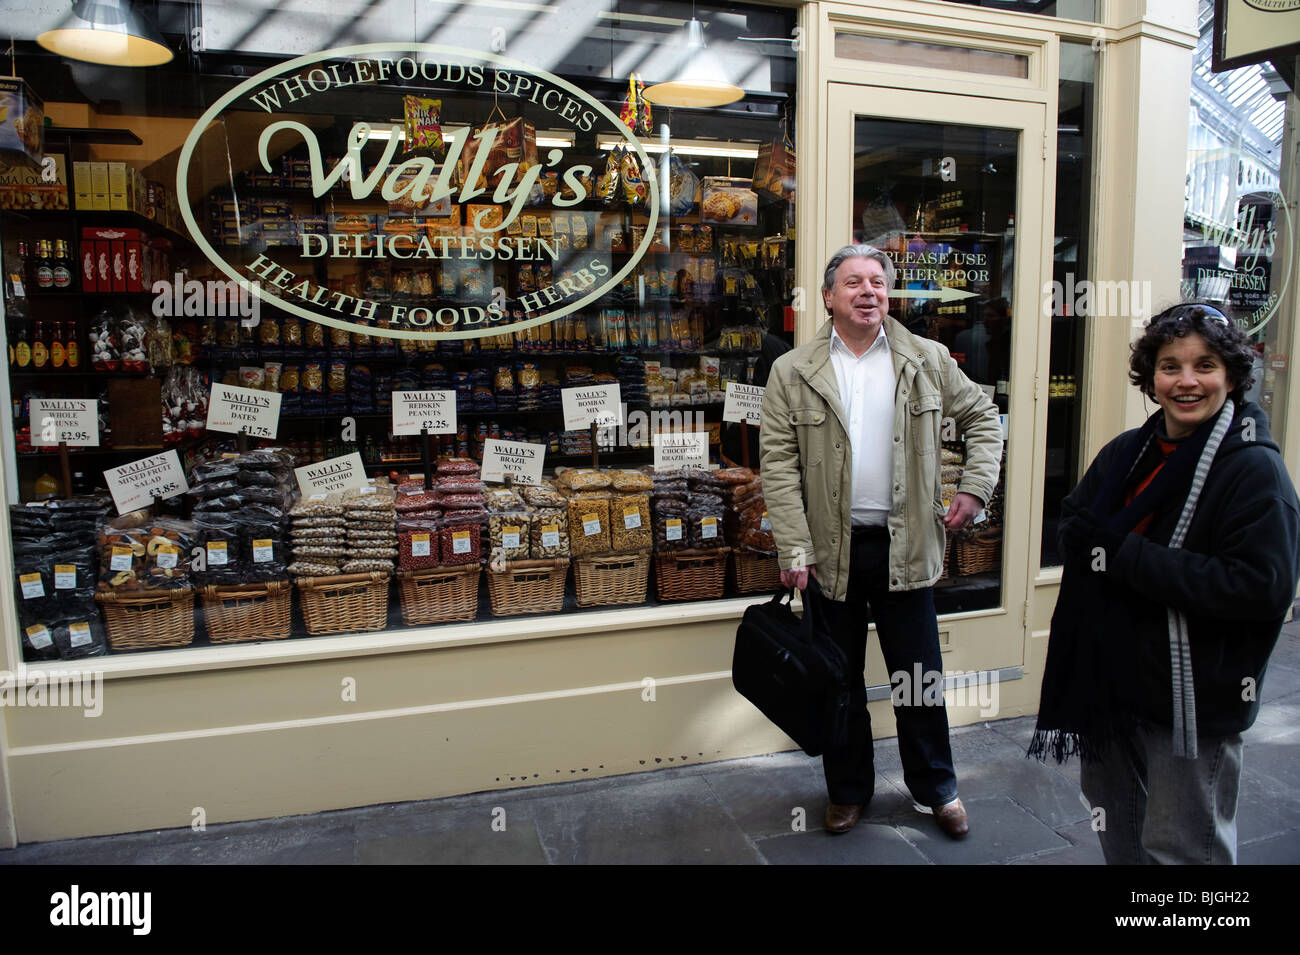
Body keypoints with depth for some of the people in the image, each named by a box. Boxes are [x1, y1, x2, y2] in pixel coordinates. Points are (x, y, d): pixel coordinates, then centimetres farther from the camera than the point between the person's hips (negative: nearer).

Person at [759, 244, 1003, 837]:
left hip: (905, 545, 1)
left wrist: (975, 488, 1)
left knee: (920, 673, 13)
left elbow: (982, 417, 15)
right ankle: (848, 790, 33)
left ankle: (936, 789, 35)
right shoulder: (792, 372, -3)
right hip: (832, 549, -1)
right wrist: (794, 550, -12)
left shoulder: (928, 361, 3)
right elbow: (779, 465, -6)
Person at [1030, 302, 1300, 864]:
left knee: (1179, 848, 9)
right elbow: (1070, 523, 14)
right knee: (1118, 837, 23)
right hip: (1111, 685, 6)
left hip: (1197, 699, -6)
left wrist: (1126, 556, -24)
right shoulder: (1125, 454, 5)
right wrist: (1086, 540, -11)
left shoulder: (1254, 469, -14)